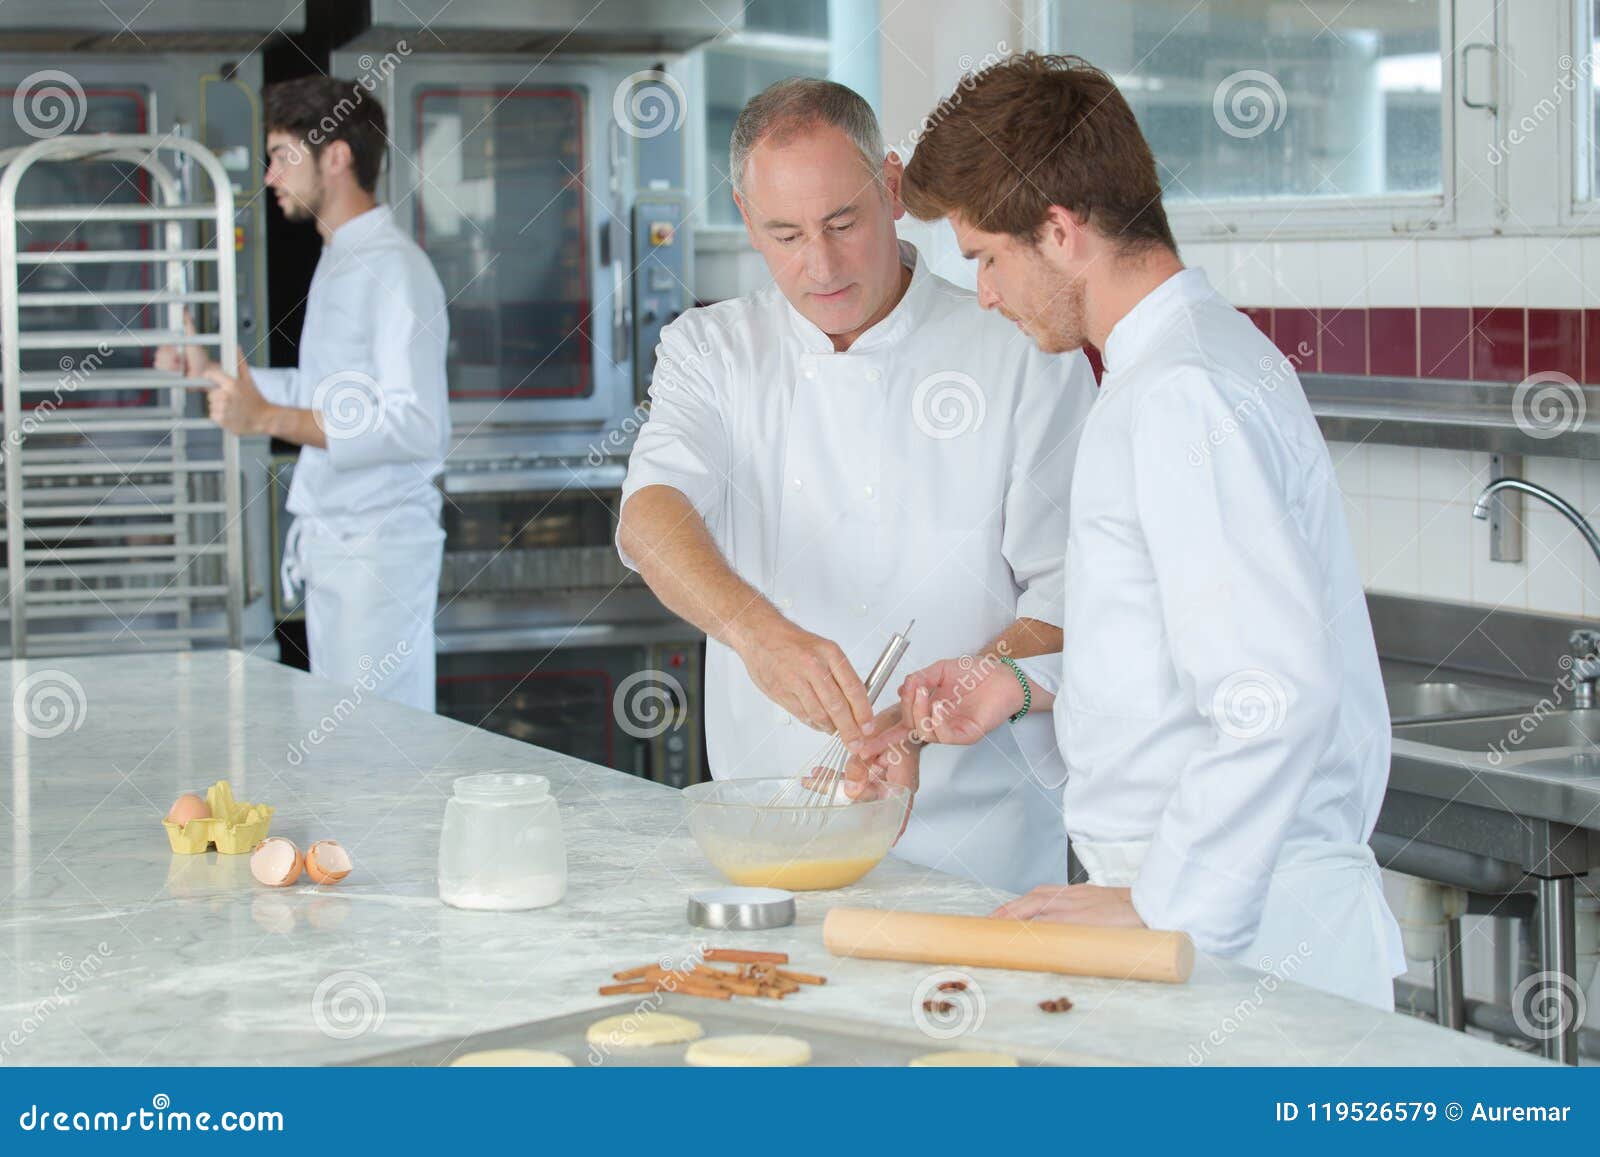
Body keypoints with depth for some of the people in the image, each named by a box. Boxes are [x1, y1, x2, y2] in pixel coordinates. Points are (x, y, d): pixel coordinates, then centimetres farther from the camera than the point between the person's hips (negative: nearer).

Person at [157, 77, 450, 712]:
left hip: (379, 548, -10)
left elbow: (418, 426, -25)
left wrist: (269, 417, -27)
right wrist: (214, 373, 25)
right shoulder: (337, 261, 16)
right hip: (328, 541, 10)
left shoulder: (395, 270, -16)